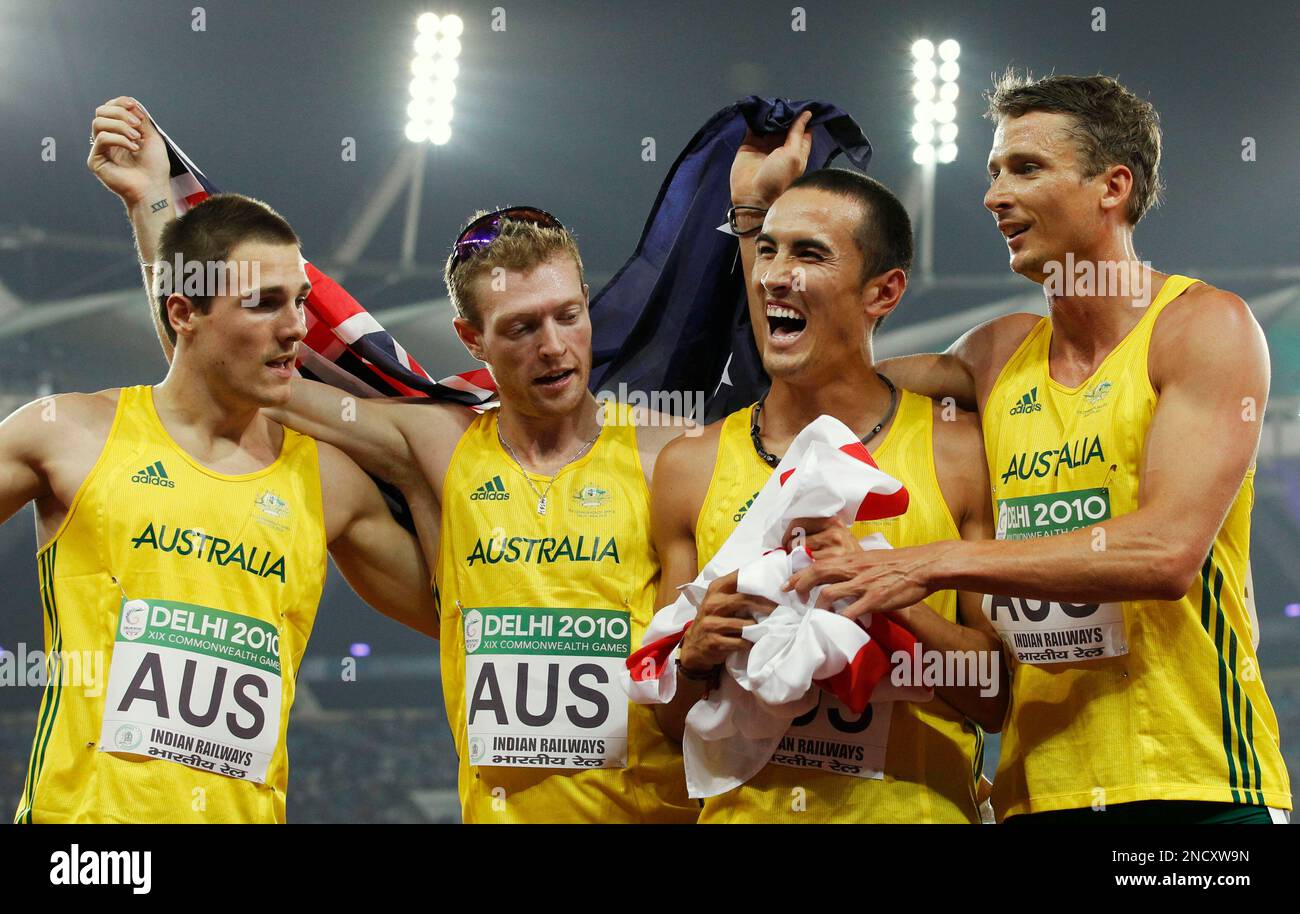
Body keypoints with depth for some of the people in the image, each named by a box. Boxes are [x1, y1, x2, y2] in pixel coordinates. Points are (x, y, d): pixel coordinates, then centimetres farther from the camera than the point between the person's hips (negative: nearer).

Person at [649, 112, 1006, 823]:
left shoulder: (957, 453, -2)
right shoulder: (691, 469, 5)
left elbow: (1004, 699, -3)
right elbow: (674, 723, 11)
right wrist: (693, 660, -9)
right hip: (743, 809, 3)